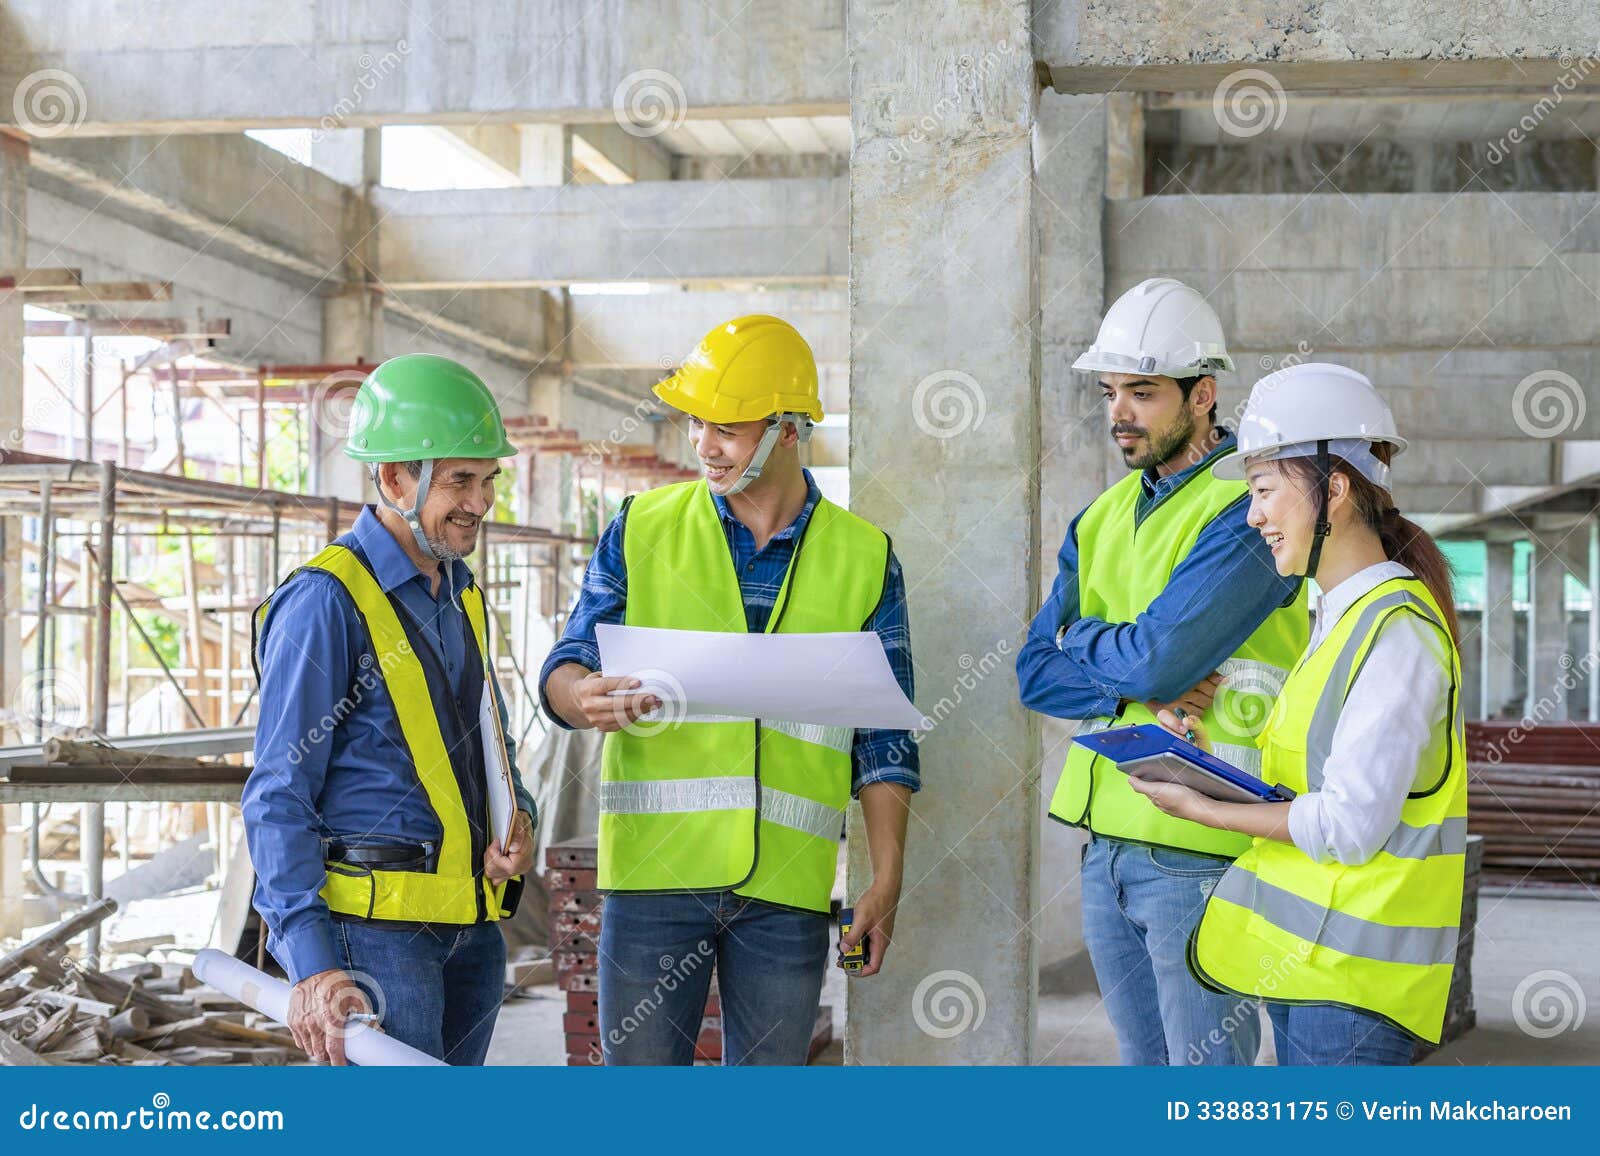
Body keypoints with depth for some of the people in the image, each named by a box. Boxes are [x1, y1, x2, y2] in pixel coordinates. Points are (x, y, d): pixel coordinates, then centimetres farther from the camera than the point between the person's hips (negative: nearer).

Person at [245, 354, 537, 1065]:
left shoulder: (461, 594, 15)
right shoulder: (326, 600, -11)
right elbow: (277, 799, -13)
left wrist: (516, 824, 4)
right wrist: (312, 966, -21)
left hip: (470, 927, 8)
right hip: (372, 925, -8)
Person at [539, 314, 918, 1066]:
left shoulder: (864, 558, 7)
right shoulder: (641, 530, 5)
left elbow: (884, 741, 9)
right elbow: (565, 670, 4)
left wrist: (885, 881, 2)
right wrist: (585, 697, -20)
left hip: (788, 889, 1)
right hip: (655, 867, -1)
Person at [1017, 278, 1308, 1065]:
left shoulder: (1246, 513, -13)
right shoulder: (1106, 516, 13)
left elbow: (1155, 660, -22)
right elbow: (1036, 673, 7)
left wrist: (1082, 637, -1)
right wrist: (1138, 687, -12)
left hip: (1199, 852, -8)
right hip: (1108, 843, 8)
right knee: (1143, 1063, 17)